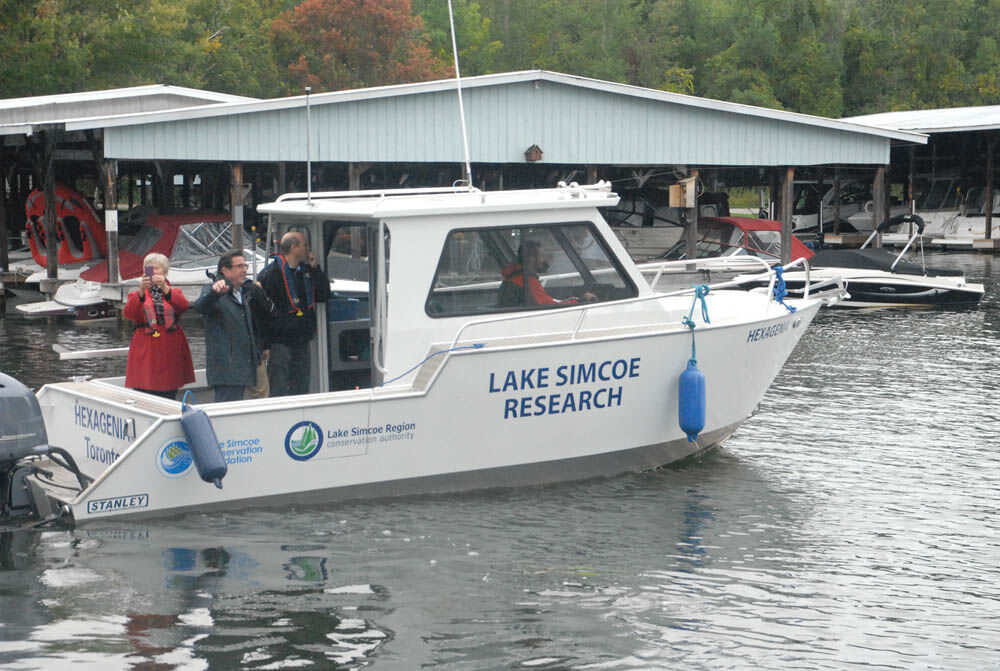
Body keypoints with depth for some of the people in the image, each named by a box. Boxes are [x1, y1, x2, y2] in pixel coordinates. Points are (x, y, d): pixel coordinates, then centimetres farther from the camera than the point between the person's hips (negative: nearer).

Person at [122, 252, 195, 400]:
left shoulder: (174, 293, 14)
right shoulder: (136, 295, 11)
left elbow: (183, 306, -11)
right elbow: (128, 313, -11)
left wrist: (165, 288, -25)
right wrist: (141, 291, -26)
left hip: (170, 354, 1)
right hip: (145, 353, -1)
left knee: (168, 399, 2)